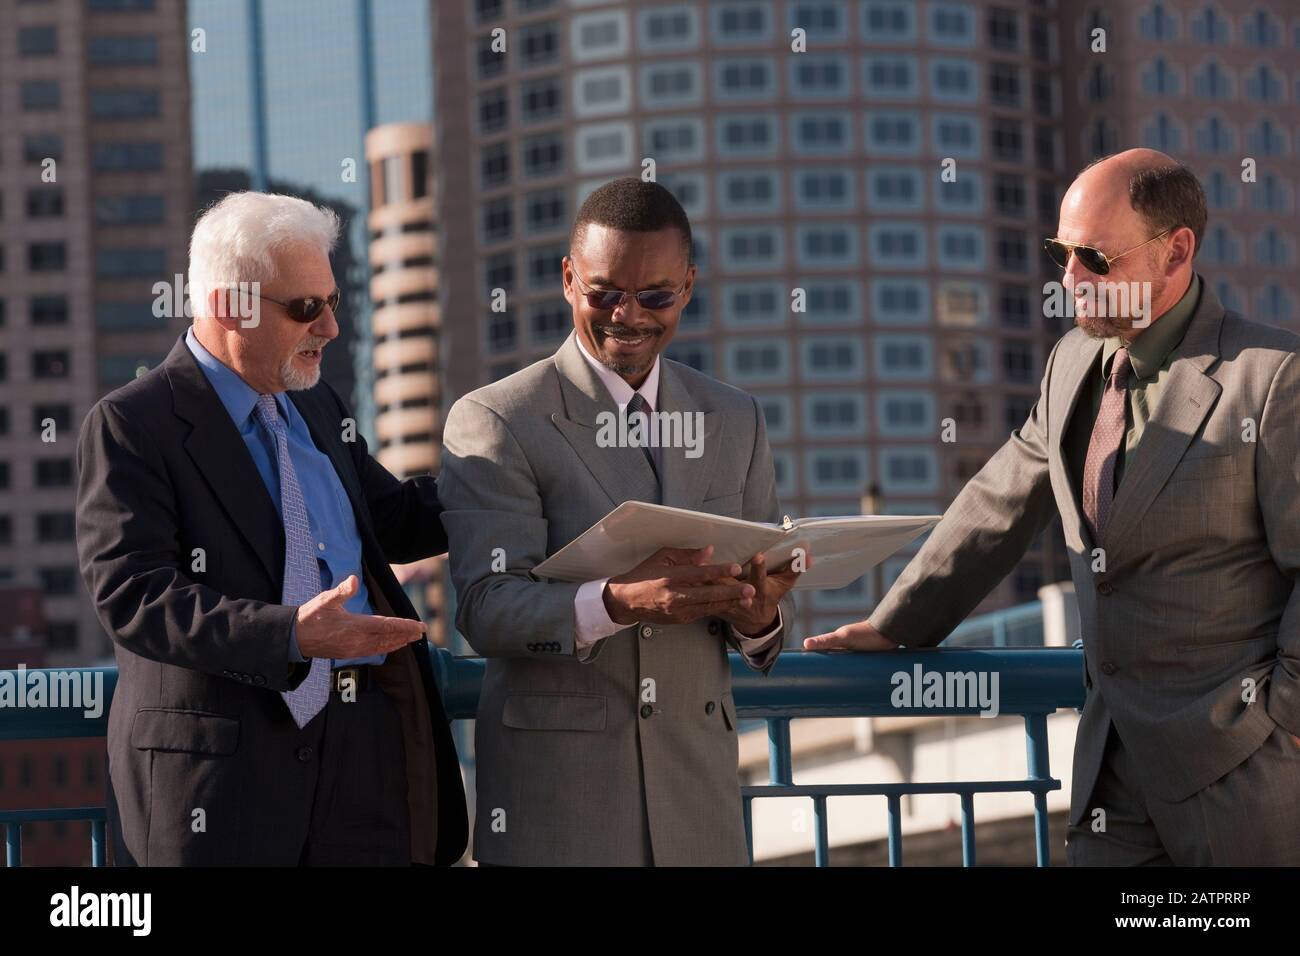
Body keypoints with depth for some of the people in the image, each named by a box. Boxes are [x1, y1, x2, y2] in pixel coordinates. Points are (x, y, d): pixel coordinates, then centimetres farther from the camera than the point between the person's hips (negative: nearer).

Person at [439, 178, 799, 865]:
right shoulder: (493, 421, -4)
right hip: (553, 790, -4)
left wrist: (760, 616, -12)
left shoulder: (735, 421, 11)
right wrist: (617, 603, -30)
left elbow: (766, 617, 12)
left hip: (697, 783, 4)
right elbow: (486, 609, -13)